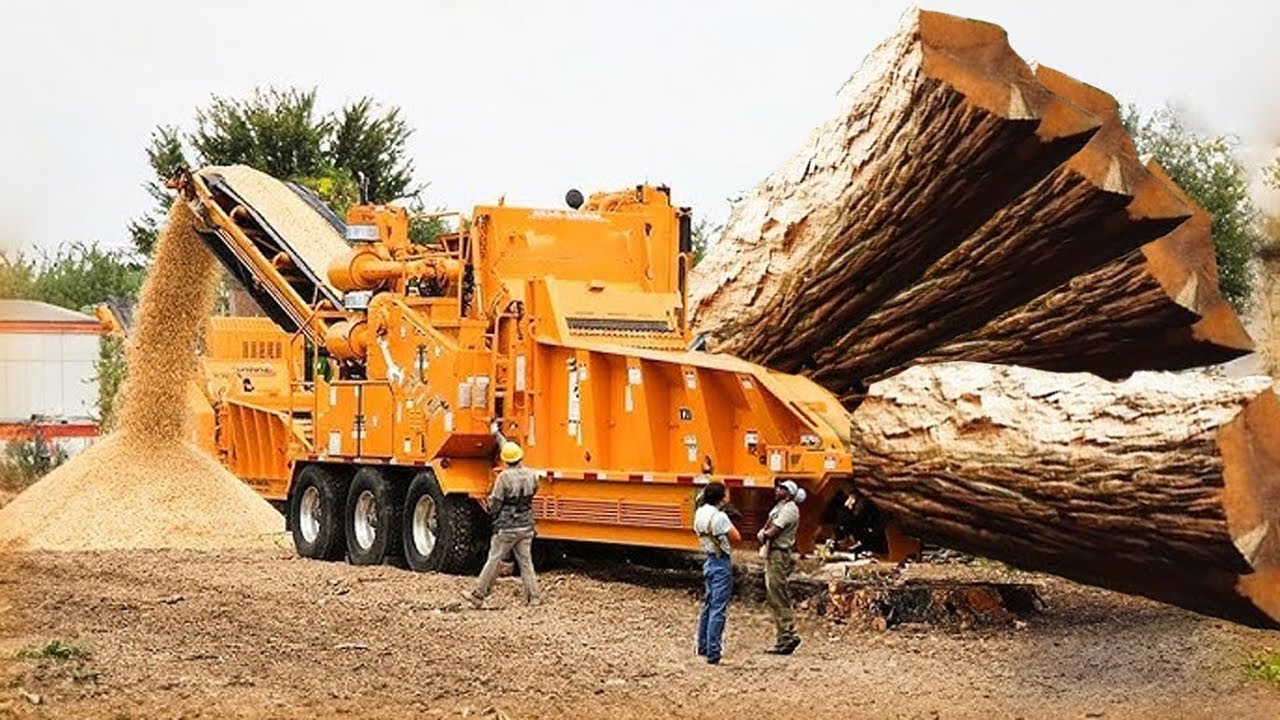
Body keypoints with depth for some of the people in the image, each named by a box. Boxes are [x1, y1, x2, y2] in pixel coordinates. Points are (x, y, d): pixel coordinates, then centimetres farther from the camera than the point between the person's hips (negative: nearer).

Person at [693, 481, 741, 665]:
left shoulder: (700, 513, 4)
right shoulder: (719, 517, -20)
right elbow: (736, 537, -15)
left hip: (709, 561, 9)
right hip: (721, 563, -9)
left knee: (708, 605, 20)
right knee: (718, 609, -6)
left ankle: (703, 646, 28)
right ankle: (713, 653, -8)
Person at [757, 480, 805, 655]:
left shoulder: (789, 509, -14)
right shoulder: (779, 507, 18)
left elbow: (774, 532, -20)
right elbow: (766, 529, 17)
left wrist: (764, 535, 0)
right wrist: (763, 533, -4)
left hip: (780, 556, -10)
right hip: (772, 555, 10)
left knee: (779, 599, -9)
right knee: (773, 598, 12)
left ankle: (787, 637, -7)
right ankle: (786, 639, 15)